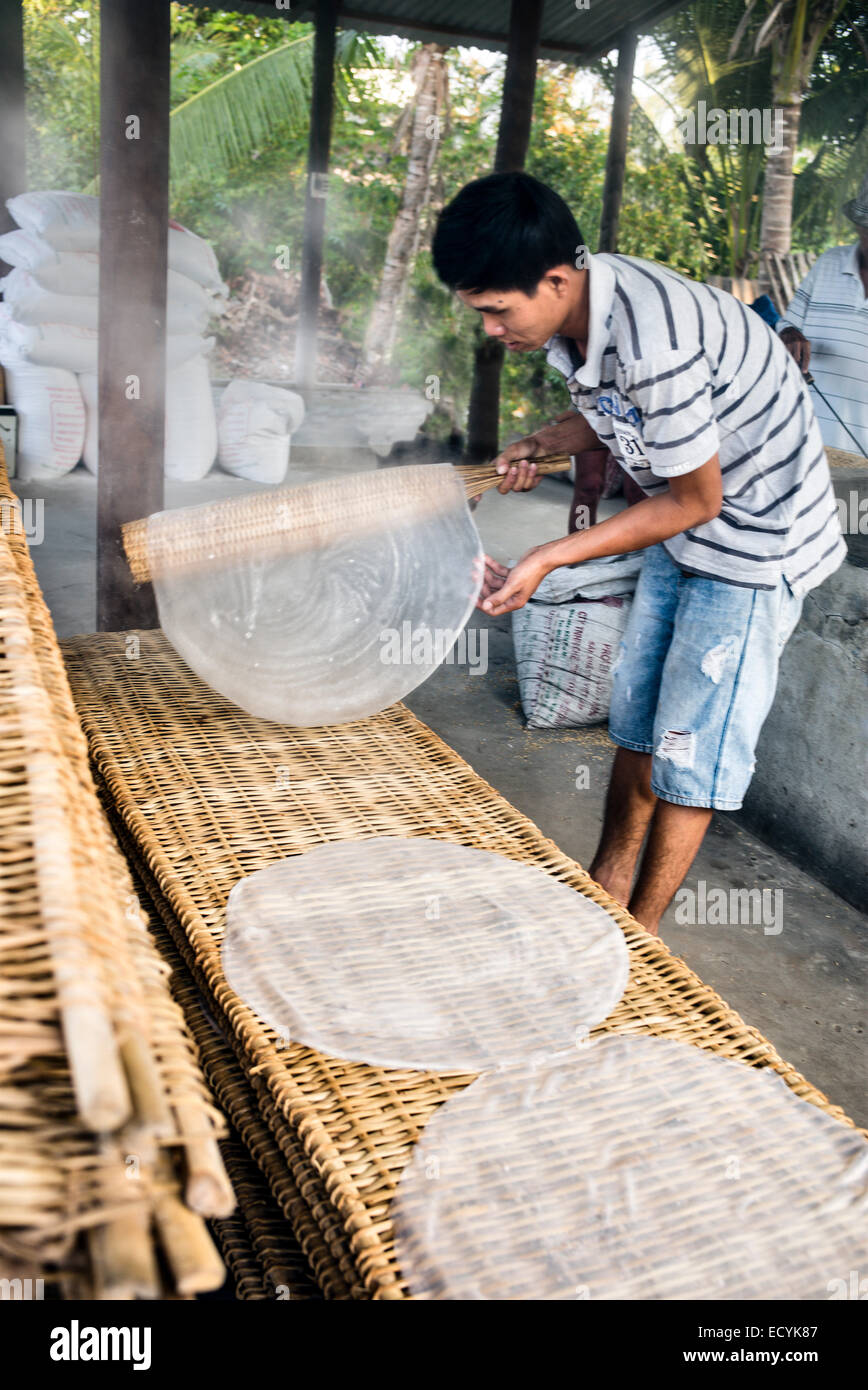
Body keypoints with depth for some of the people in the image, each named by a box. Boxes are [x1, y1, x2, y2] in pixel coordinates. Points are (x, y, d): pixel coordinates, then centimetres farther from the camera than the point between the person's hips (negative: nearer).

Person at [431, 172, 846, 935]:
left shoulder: (653, 343, -34)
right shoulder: (575, 307, -6)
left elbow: (695, 501, -25)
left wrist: (550, 558, -25)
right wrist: (545, 442, -6)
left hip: (756, 535, -9)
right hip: (685, 528, 9)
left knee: (692, 744, -1)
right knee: (636, 714, 15)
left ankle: (638, 934, 15)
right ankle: (606, 887, 31)